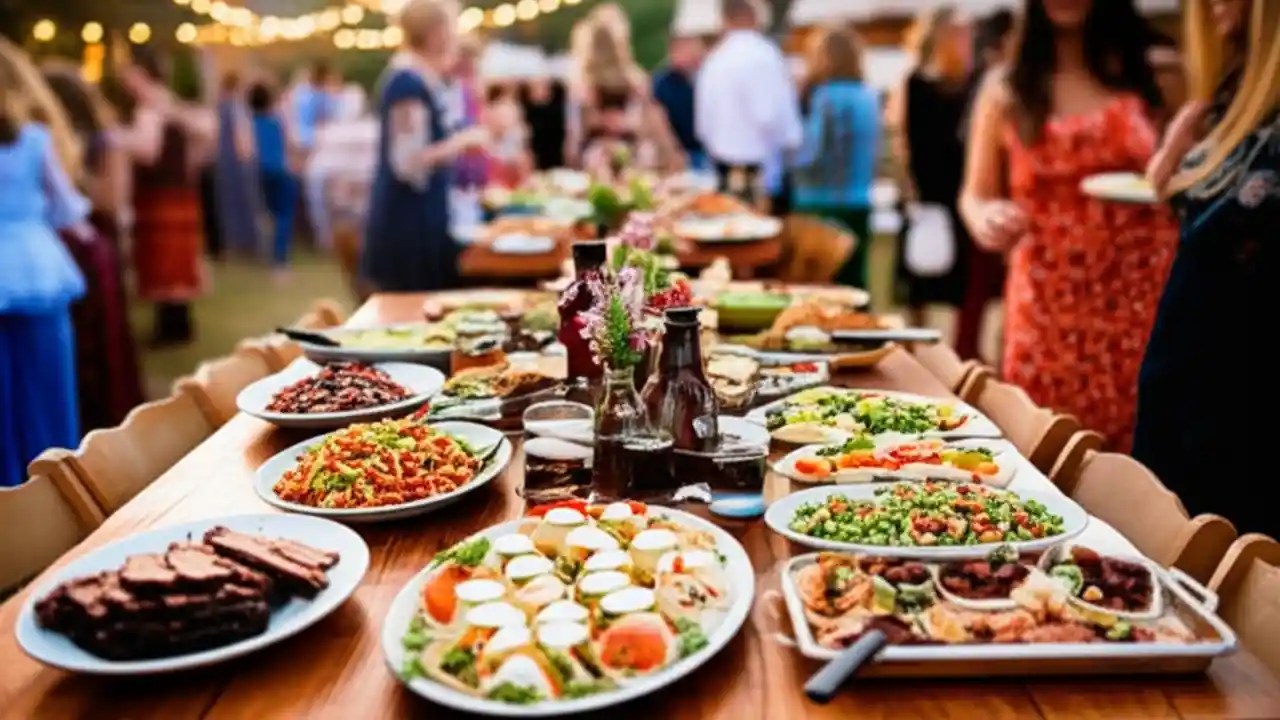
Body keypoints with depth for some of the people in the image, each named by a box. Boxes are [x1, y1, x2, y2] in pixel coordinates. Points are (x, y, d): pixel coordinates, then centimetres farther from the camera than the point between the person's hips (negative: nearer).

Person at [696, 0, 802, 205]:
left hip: (725, 172, 8)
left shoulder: (713, 61, 9)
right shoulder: (763, 54, -13)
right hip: (763, 170, -8)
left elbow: (703, 122, 11)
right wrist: (794, 146, -5)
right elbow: (771, 116, -19)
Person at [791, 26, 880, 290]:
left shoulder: (829, 97, -14)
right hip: (859, 203, 8)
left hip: (826, 205, -8)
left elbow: (814, 156, -14)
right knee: (853, 280, 11)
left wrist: (787, 159, 2)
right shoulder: (869, 96, 11)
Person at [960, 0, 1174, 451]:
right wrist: (984, 220, -13)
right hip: (1047, 300, 0)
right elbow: (976, 196, 10)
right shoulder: (1005, 94, 6)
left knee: (1138, 445, 0)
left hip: (1141, 293, 1)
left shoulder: (1153, 77, 8)